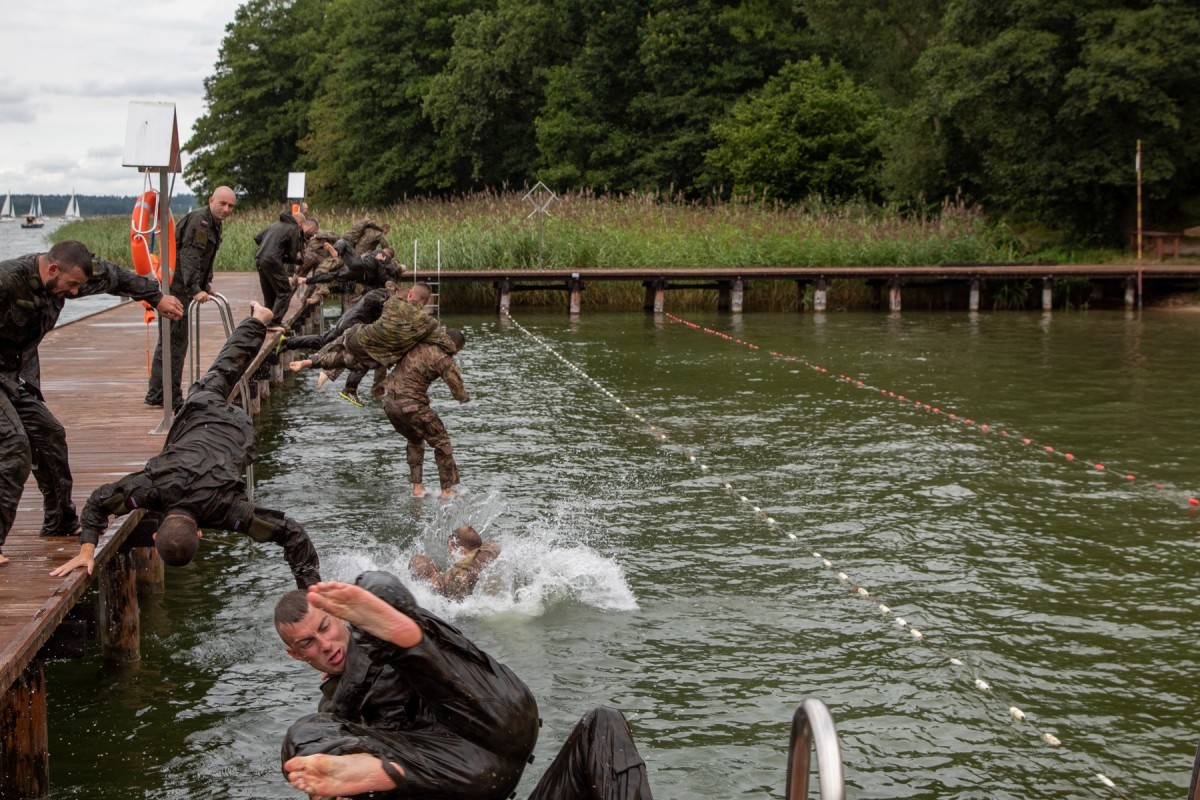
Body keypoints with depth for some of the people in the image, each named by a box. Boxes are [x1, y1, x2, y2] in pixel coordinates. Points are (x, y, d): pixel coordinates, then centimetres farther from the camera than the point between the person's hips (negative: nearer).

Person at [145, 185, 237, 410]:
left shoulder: (213, 224, 18)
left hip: (182, 289, 11)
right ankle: (171, 397, -5)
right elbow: (189, 257, -25)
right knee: (174, 342, -8)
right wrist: (196, 289, -30)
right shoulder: (199, 221, -15)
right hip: (175, 288, -11)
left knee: (170, 342, 15)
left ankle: (156, 394, 22)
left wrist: (207, 284, 13)